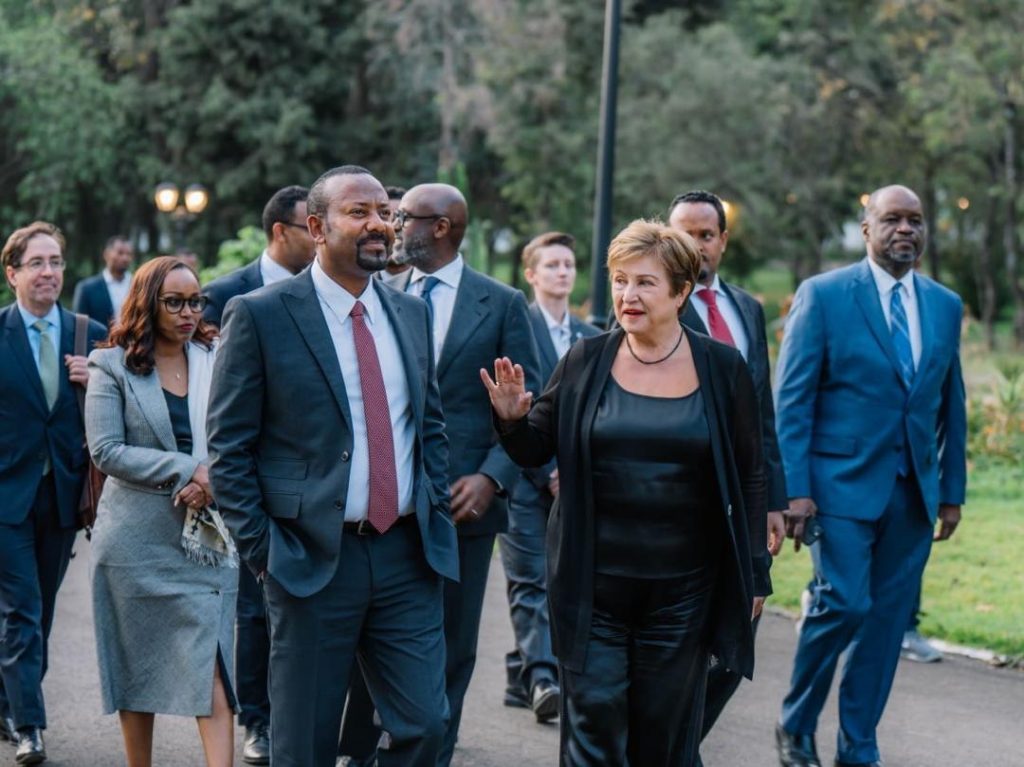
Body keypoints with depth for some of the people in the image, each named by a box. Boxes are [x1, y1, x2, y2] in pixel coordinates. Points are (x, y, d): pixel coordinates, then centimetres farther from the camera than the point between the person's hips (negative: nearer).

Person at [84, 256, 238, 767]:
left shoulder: (218, 359, 7)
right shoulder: (112, 365, 0)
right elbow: (106, 451, -9)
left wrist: (212, 482, -15)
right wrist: (187, 470, -16)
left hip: (206, 536, 1)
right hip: (136, 538, -1)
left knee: (211, 667, -9)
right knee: (137, 666, 8)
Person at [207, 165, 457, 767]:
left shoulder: (412, 313, 11)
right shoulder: (261, 315, -6)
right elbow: (228, 445, -6)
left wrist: (437, 514, 8)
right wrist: (261, 548, -10)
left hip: (407, 555, 4)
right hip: (313, 557, -4)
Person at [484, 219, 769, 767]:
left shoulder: (722, 367, -1)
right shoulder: (586, 361, 1)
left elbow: (749, 477, 4)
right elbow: (534, 450, 8)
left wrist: (754, 573, 3)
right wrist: (512, 418, -15)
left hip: (681, 590, 0)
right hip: (593, 585, 0)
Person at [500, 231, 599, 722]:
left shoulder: (592, 339, 16)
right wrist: (547, 471, -9)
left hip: (572, 480, 5)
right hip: (525, 478, -5)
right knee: (530, 581, -7)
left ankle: (522, 676, 11)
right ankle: (542, 677, -13)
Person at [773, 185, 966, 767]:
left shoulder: (945, 305, 11)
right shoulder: (824, 295, -3)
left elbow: (952, 405, 15)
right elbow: (792, 399, -6)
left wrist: (952, 490, 11)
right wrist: (794, 488, -12)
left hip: (914, 494, 5)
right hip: (844, 482, -4)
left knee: (888, 618, 5)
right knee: (844, 603, -12)